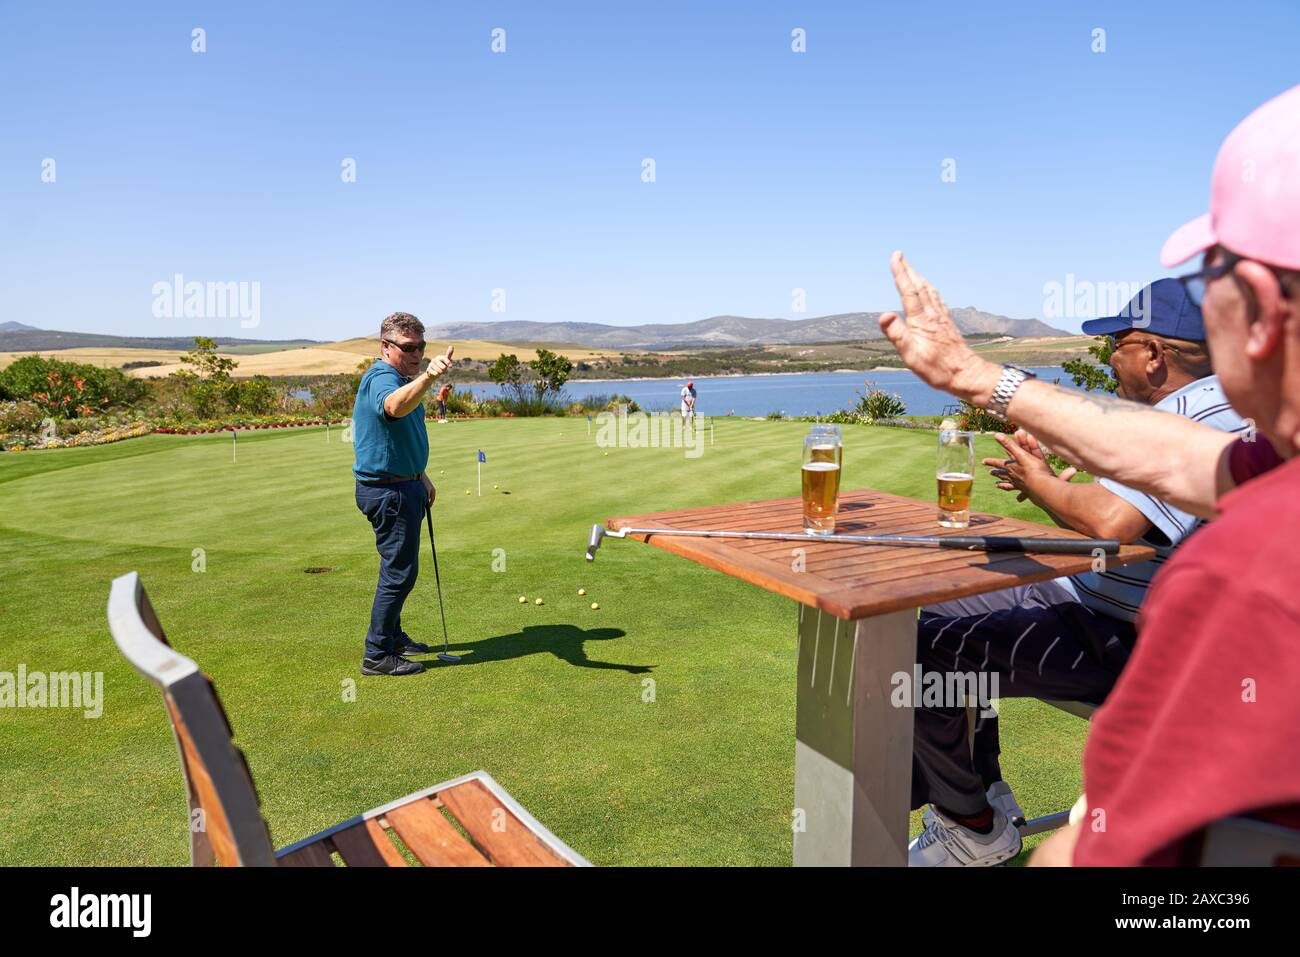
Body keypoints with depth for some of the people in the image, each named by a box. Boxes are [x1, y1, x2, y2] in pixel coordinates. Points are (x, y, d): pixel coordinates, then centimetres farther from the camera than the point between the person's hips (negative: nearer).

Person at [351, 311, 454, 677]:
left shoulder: (400, 379, 13)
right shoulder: (381, 378, -21)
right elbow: (394, 406, -48)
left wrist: (421, 477, 27)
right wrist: (428, 377, -65)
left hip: (403, 485, 11)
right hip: (388, 491, -11)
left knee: (398, 567, 21)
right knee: (399, 571, -4)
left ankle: (392, 636, 36)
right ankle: (377, 656, 6)